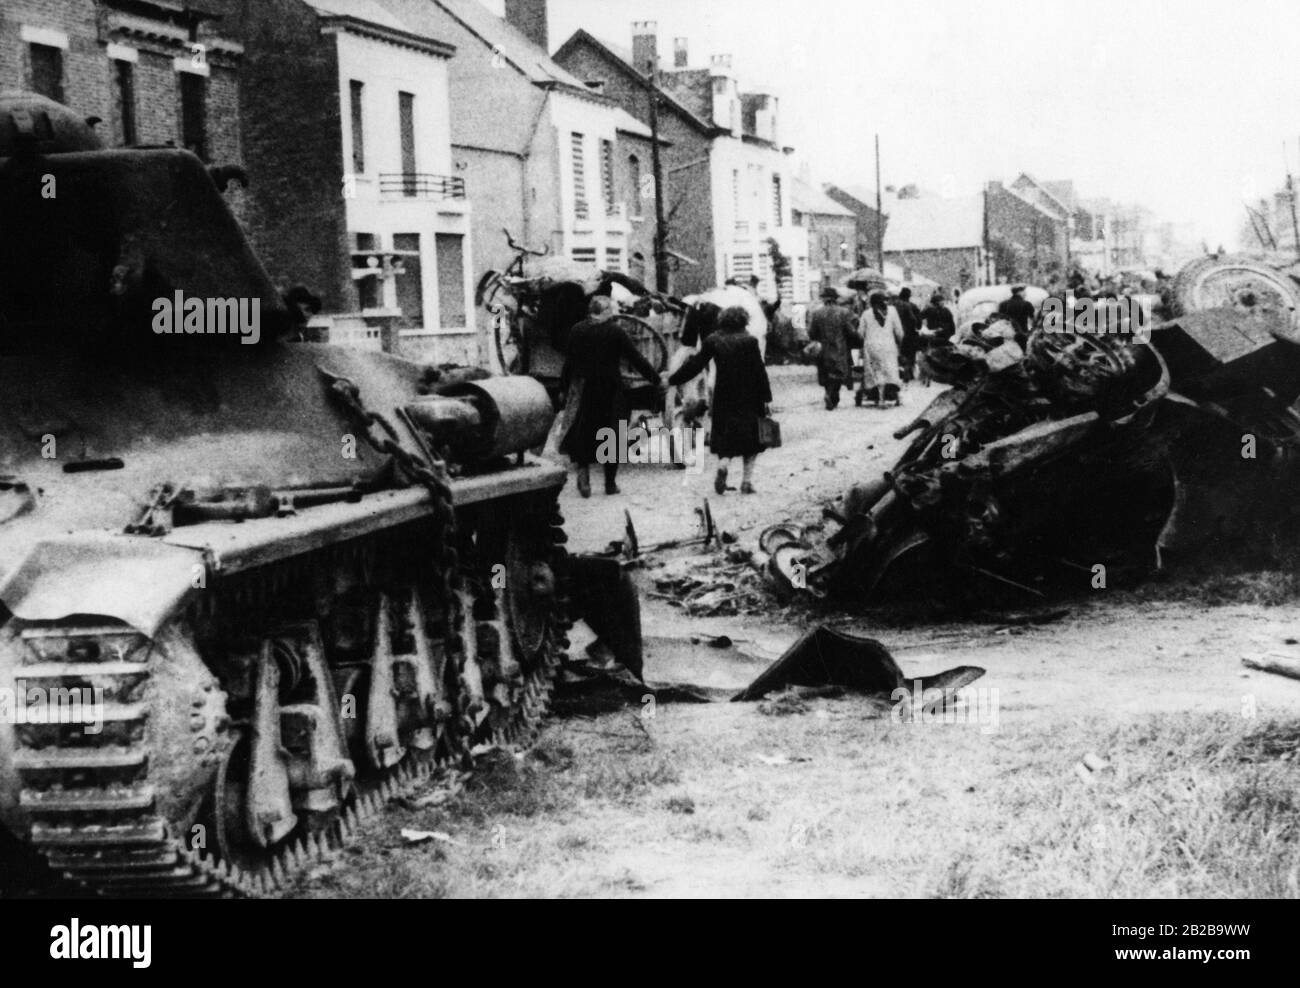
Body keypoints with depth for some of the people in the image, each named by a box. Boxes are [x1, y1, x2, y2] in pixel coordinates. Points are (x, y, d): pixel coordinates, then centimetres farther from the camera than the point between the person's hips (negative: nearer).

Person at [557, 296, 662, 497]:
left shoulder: (577, 331, 0)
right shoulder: (615, 332, -8)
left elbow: (569, 362, 4)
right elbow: (636, 359, -7)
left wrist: (564, 388, 12)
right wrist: (657, 380, 1)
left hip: (583, 391, 2)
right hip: (610, 391, -2)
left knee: (582, 433, 9)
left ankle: (583, 469, -14)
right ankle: (610, 483, 10)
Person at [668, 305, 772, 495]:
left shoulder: (713, 341, -1)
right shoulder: (749, 341, -8)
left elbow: (695, 364, 0)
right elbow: (760, 371, -7)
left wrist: (672, 380, 10)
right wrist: (766, 398, 0)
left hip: (723, 398, 2)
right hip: (748, 400, -2)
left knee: (724, 439, 11)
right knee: (750, 439, 10)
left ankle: (722, 465, -16)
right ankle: (747, 481, 7)